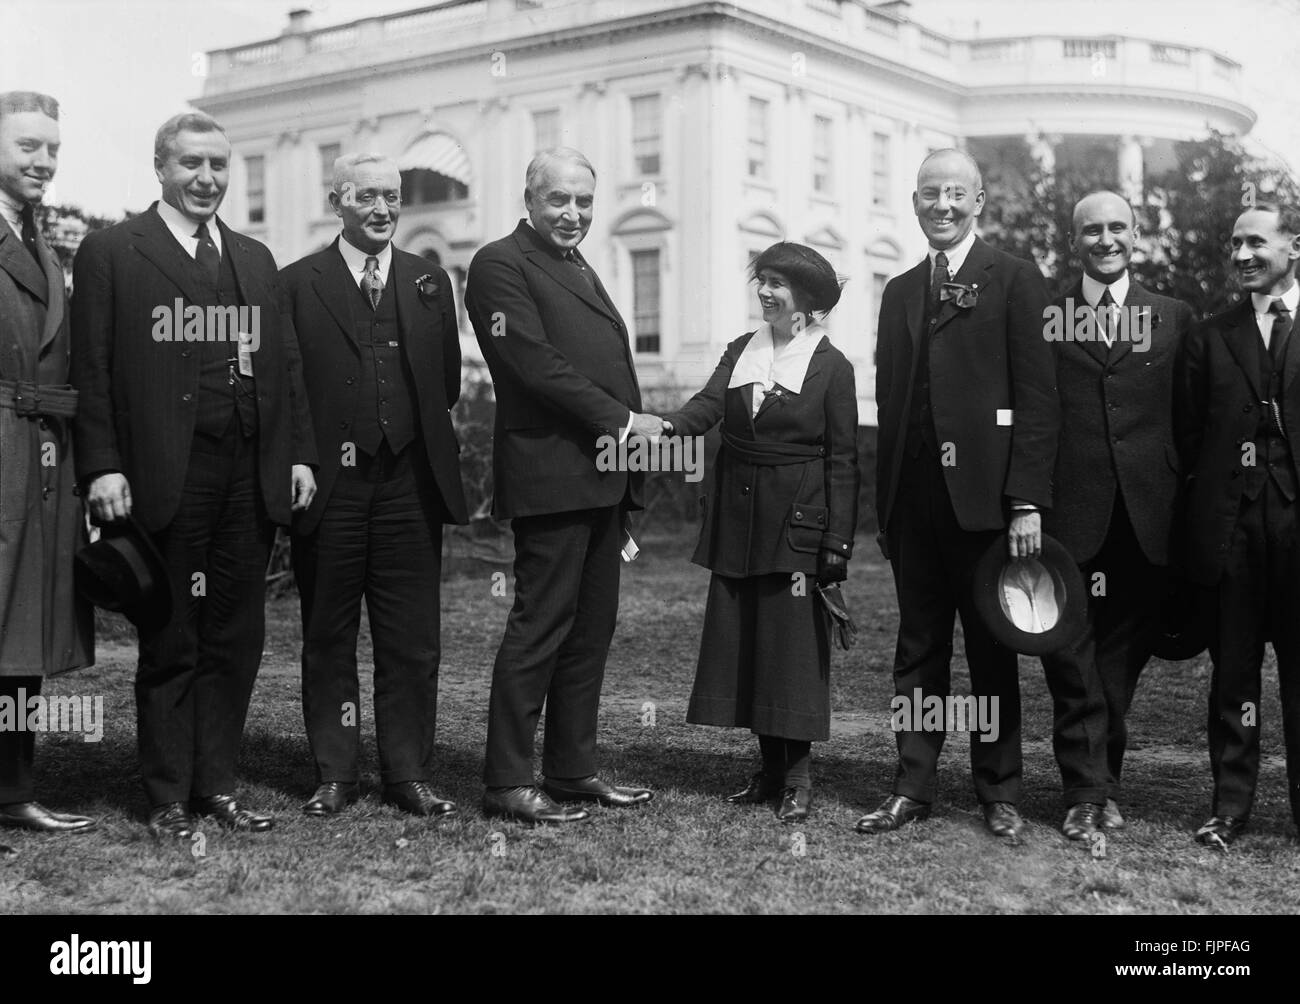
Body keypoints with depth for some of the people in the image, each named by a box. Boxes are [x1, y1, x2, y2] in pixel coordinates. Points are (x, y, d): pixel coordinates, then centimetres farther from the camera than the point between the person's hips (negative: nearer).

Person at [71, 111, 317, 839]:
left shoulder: (256, 260, 17)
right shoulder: (111, 253, 1)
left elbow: (286, 363, 15)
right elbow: (92, 369, -4)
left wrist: (300, 453, 6)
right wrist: (103, 466, -12)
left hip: (252, 479, 5)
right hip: (165, 478, -5)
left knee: (236, 641, 9)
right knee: (170, 644, 4)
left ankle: (218, 787, 20)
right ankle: (170, 798, 13)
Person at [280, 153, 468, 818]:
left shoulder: (430, 283, 12)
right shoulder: (296, 284, 2)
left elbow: (447, 384, 12)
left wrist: (409, 434, 4)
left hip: (410, 483, 2)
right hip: (330, 487, -2)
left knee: (412, 641, 5)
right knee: (328, 639, 7)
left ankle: (409, 775, 13)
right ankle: (334, 776, 16)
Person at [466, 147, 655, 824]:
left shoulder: (580, 269, 22)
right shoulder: (501, 264, -6)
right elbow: (535, 361, -17)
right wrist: (621, 421, -15)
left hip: (603, 478, 9)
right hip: (550, 474, -9)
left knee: (591, 629, 11)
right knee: (539, 626, -6)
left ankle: (573, 770, 19)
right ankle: (507, 783, 1)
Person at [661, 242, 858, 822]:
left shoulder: (831, 366, -2)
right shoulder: (740, 352, 12)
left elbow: (843, 459, -4)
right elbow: (709, 405, -4)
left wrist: (838, 545, -10)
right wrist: (668, 425, -27)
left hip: (796, 521, -5)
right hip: (737, 519, 5)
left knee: (794, 641, -5)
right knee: (741, 639, 7)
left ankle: (799, 779, 4)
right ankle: (770, 768, 18)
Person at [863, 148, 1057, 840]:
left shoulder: (1014, 281, -1)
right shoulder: (900, 293, 16)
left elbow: (1037, 398, -7)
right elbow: (889, 403, 14)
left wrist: (1027, 503, -14)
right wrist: (884, 506, 9)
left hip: (982, 495, -5)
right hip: (912, 499, 5)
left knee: (991, 651, 6)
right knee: (918, 650, 9)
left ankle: (999, 794, 16)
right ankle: (913, 788, 15)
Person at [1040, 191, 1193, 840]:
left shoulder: (1174, 318, 11)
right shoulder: (1042, 317, 7)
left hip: (1146, 518, 1)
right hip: (1069, 514, -1)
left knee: (1124, 654, 9)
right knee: (1071, 657, -2)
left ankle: (1105, 778, 21)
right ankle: (1086, 791, 4)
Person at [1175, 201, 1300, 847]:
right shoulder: (1208, 338, 11)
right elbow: (1187, 436, 9)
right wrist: (1200, 512, 2)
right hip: (1229, 523, 2)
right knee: (1232, 669, 7)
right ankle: (1229, 806, 14)